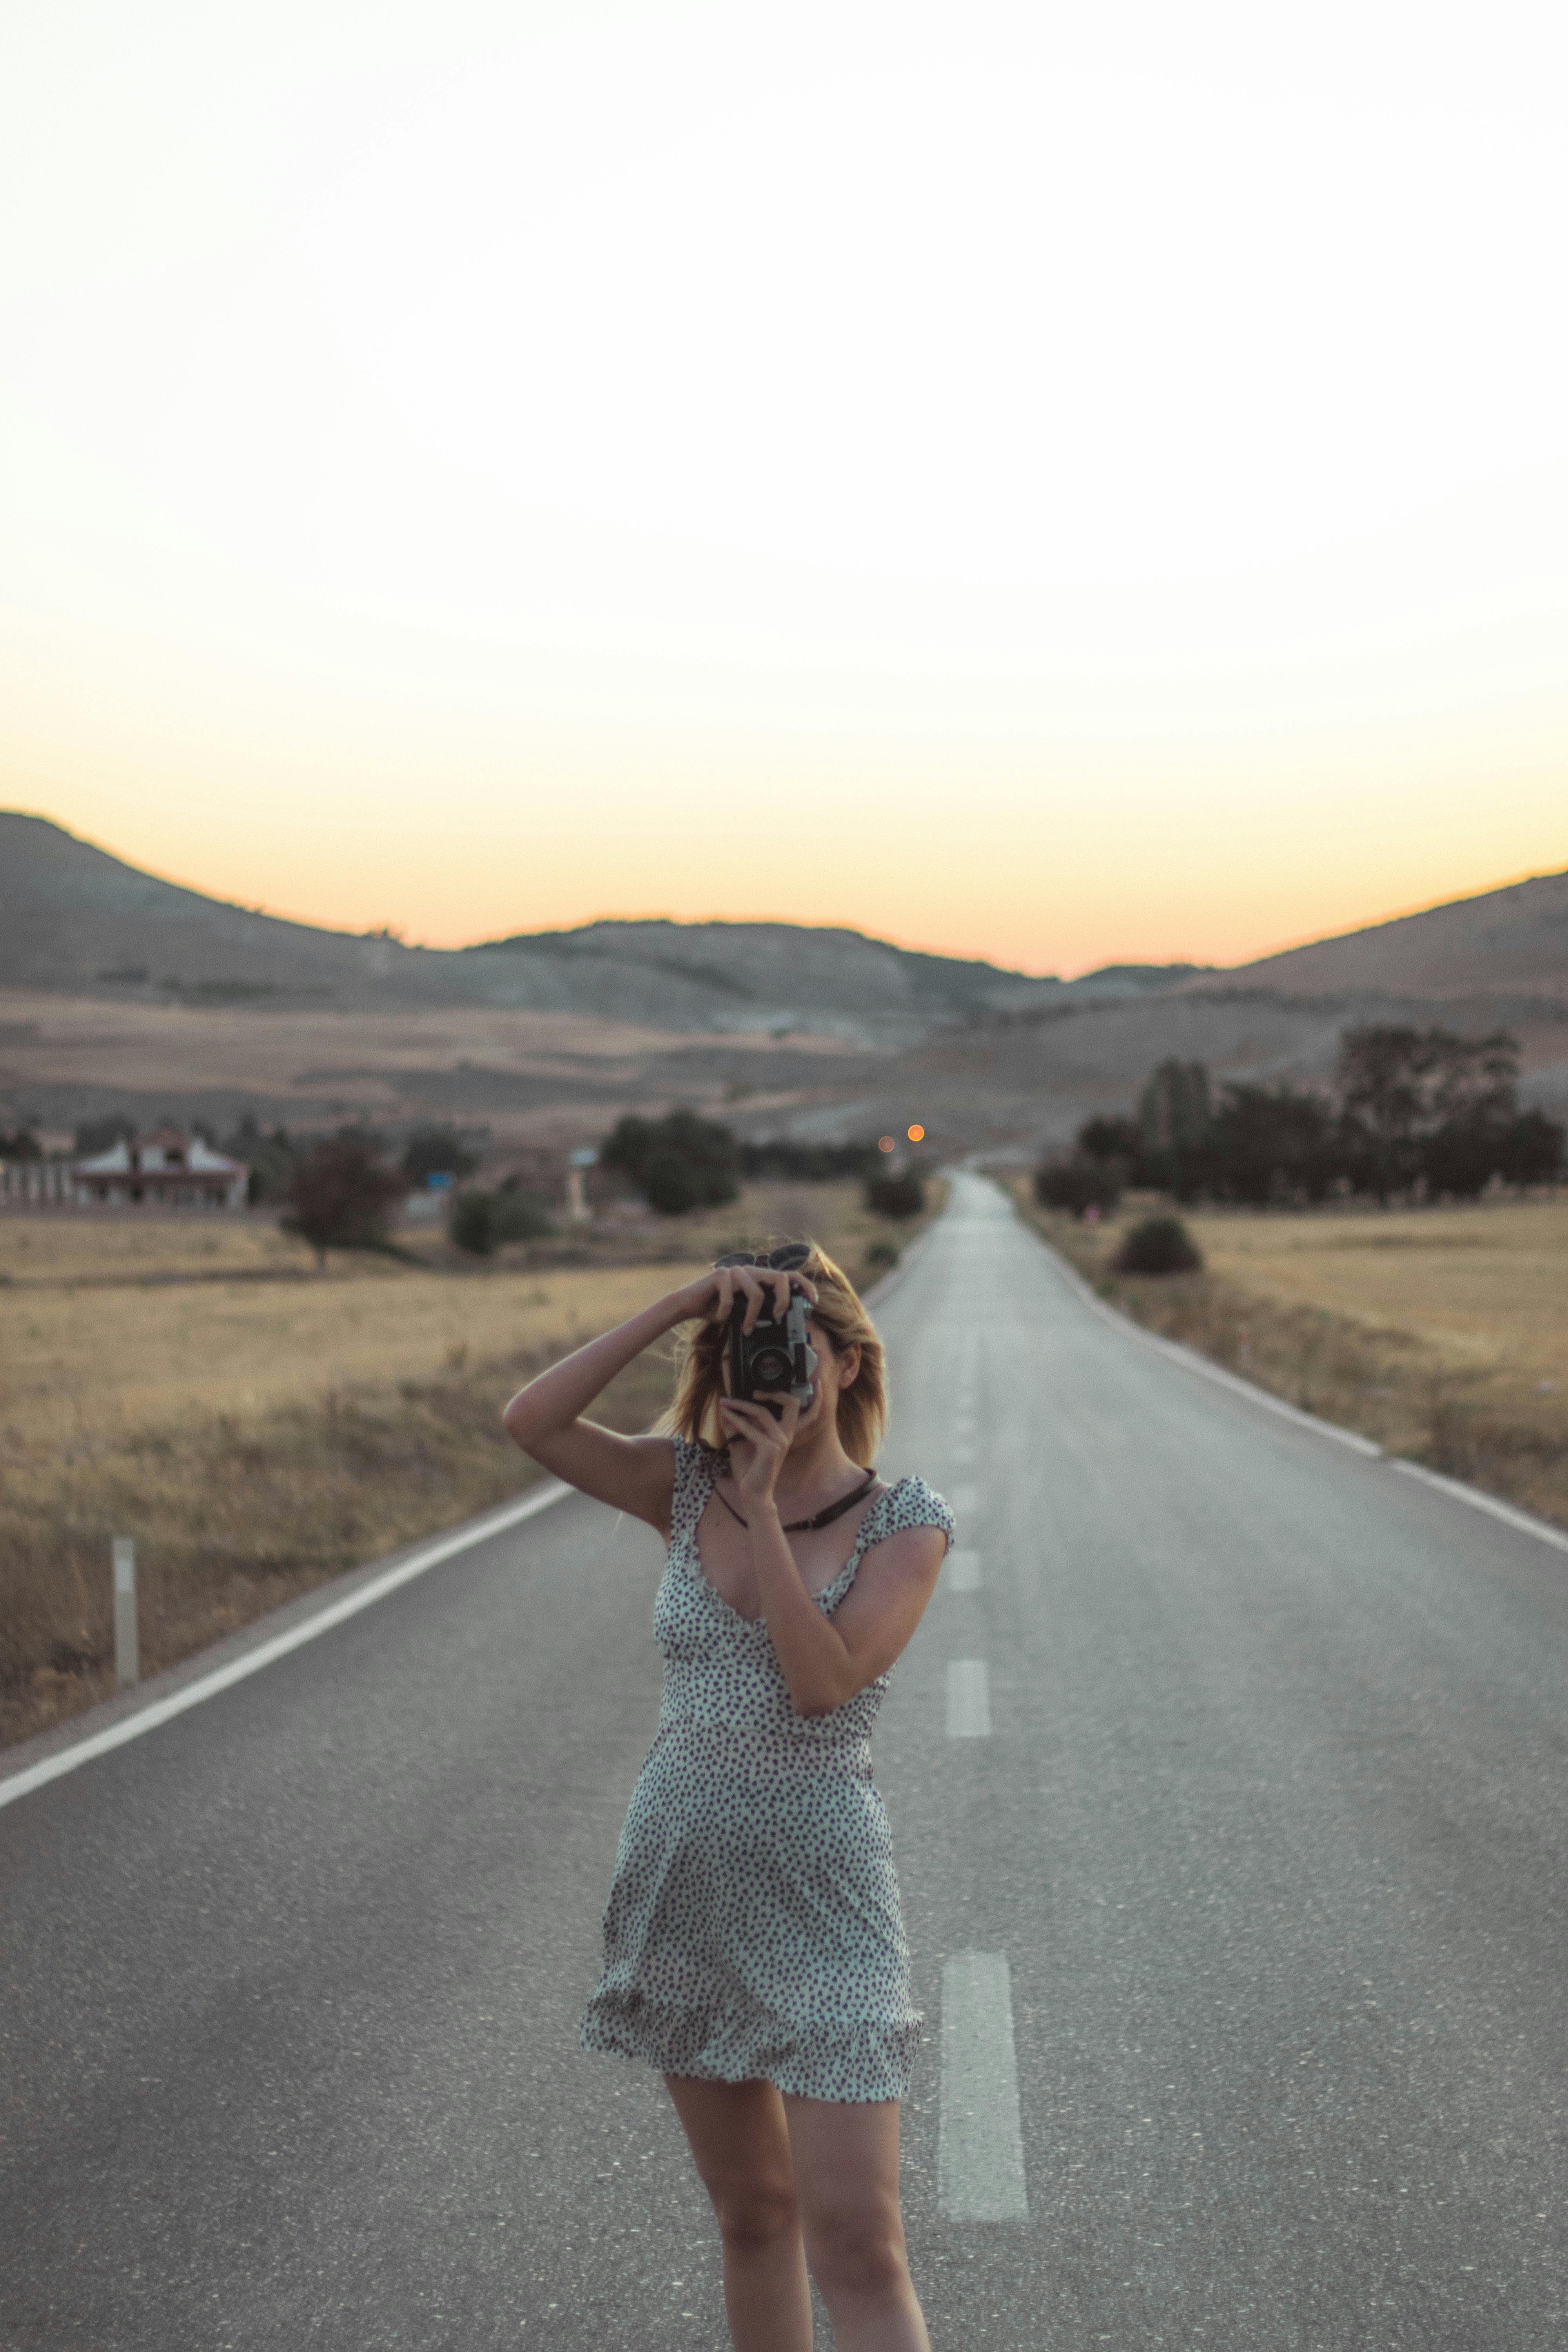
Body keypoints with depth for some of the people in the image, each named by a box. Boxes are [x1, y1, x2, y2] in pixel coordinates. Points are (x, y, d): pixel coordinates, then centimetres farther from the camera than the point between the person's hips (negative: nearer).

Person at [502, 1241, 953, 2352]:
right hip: (686, 1883, 4)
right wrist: (680, 1303, -14)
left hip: (819, 1891, -4)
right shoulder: (691, 1488, 3)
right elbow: (532, 1421, -9)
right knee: (753, 2215, 15)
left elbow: (824, 1681, -19)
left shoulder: (906, 1523, -6)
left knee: (857, 2246, -9)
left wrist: (763, 1505, -18)